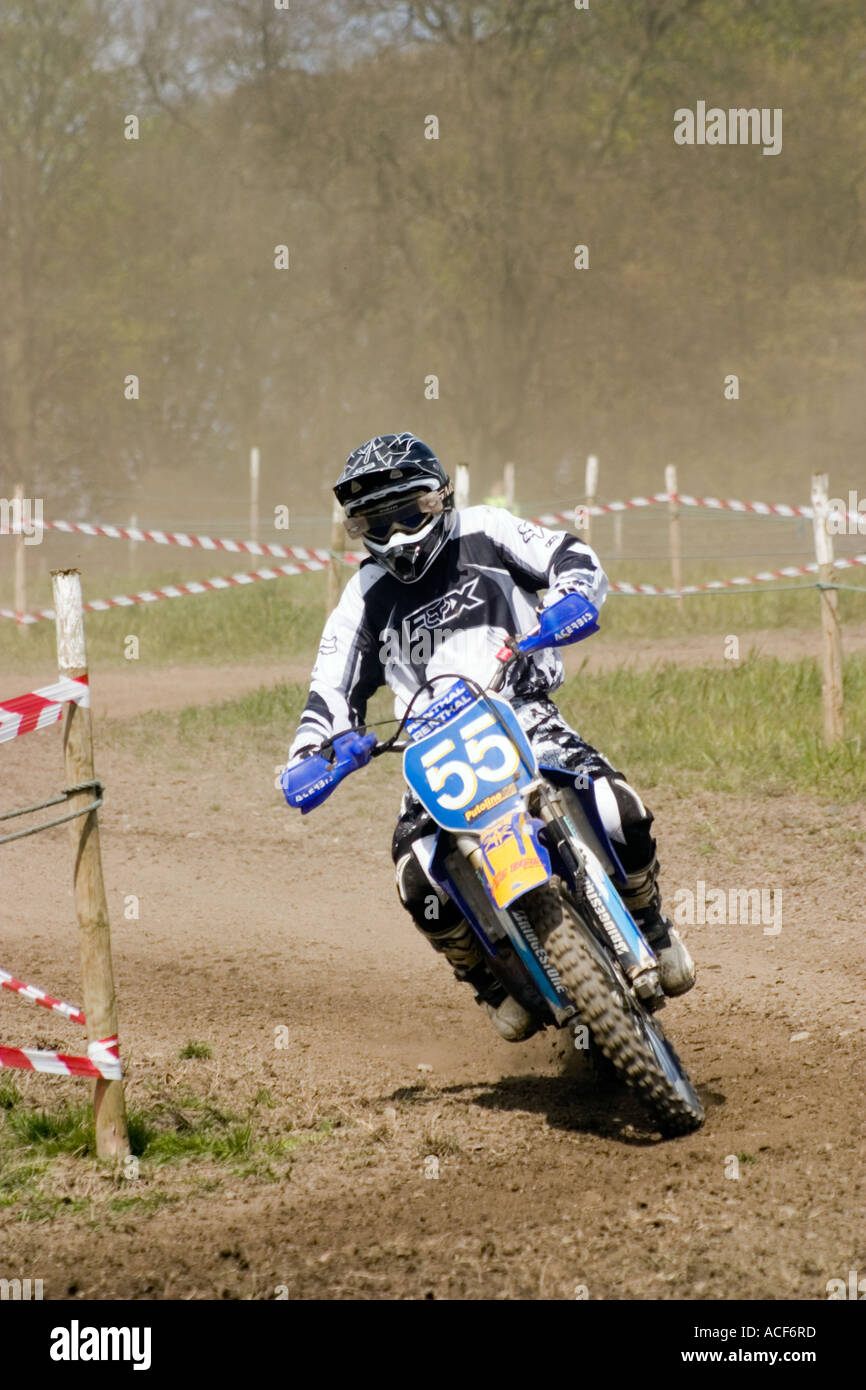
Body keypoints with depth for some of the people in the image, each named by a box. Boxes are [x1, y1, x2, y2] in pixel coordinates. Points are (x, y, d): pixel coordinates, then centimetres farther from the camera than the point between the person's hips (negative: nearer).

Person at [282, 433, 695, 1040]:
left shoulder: (484, 534, 7)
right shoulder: (366, 597, 12)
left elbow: (575, 558, 3)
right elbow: (334, 690, 13)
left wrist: (567, 602, -20)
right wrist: (309, 756, -7)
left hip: (526, 718, -1)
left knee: (620, 811, -26)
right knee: (419, 878, -25)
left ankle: (652, 928, 5)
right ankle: (494, 983, 4)